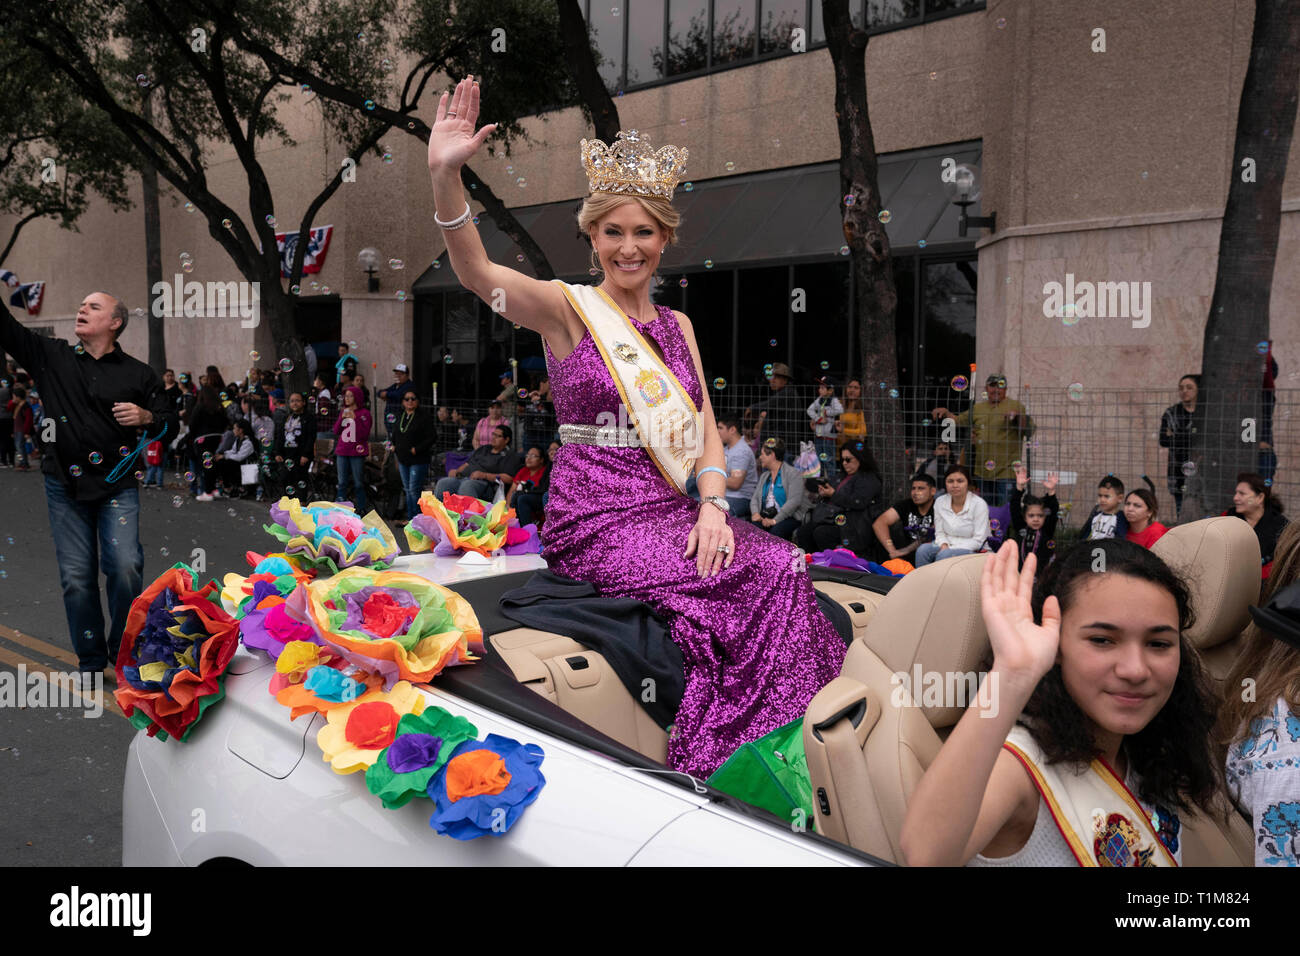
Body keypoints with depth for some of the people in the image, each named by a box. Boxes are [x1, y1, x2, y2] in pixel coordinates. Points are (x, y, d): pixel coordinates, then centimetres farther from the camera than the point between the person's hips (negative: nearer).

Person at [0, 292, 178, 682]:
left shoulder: (138, 373, 3)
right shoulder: (51, 356, 6)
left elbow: (170, 422, 9)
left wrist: (146, 417, -12)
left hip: (117, 486, -2)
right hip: (65, 486, 2)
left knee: (126, 567, -12)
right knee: (76, 576, 4)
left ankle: (124, 651, 10)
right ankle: (90, 661, 18)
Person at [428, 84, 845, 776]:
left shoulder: (676, 324, 17)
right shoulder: (568, 309, 0)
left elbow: (706, 429, 12)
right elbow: (475, 271, -17)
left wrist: (712, 504, -7)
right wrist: (445, 176, -34)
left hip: (672, 507, 6)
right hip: (596, 518, -5)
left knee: (785, 563, -20)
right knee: (764, 580, -23)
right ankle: (732, 760, -10)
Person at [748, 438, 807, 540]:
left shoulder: (793, 473, 0)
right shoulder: (764, 476, 25)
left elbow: (794, 501, -11)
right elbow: (755, 497, 20)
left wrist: (775, 520, -19)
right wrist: (755, 512, -4)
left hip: (787, 517, -5)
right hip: (765, 517, 5)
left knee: (776, 531, -38)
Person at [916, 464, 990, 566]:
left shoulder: (979, 504, -10)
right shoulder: (940, 502, 4)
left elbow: (978, 540, -11)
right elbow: (939, 532, 10)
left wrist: (950, 549, -18)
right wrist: (944, 546, -14)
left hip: (970, 549, -4)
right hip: (947, 544, 5)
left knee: (944, 555, -34)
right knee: (922, 550, -25)